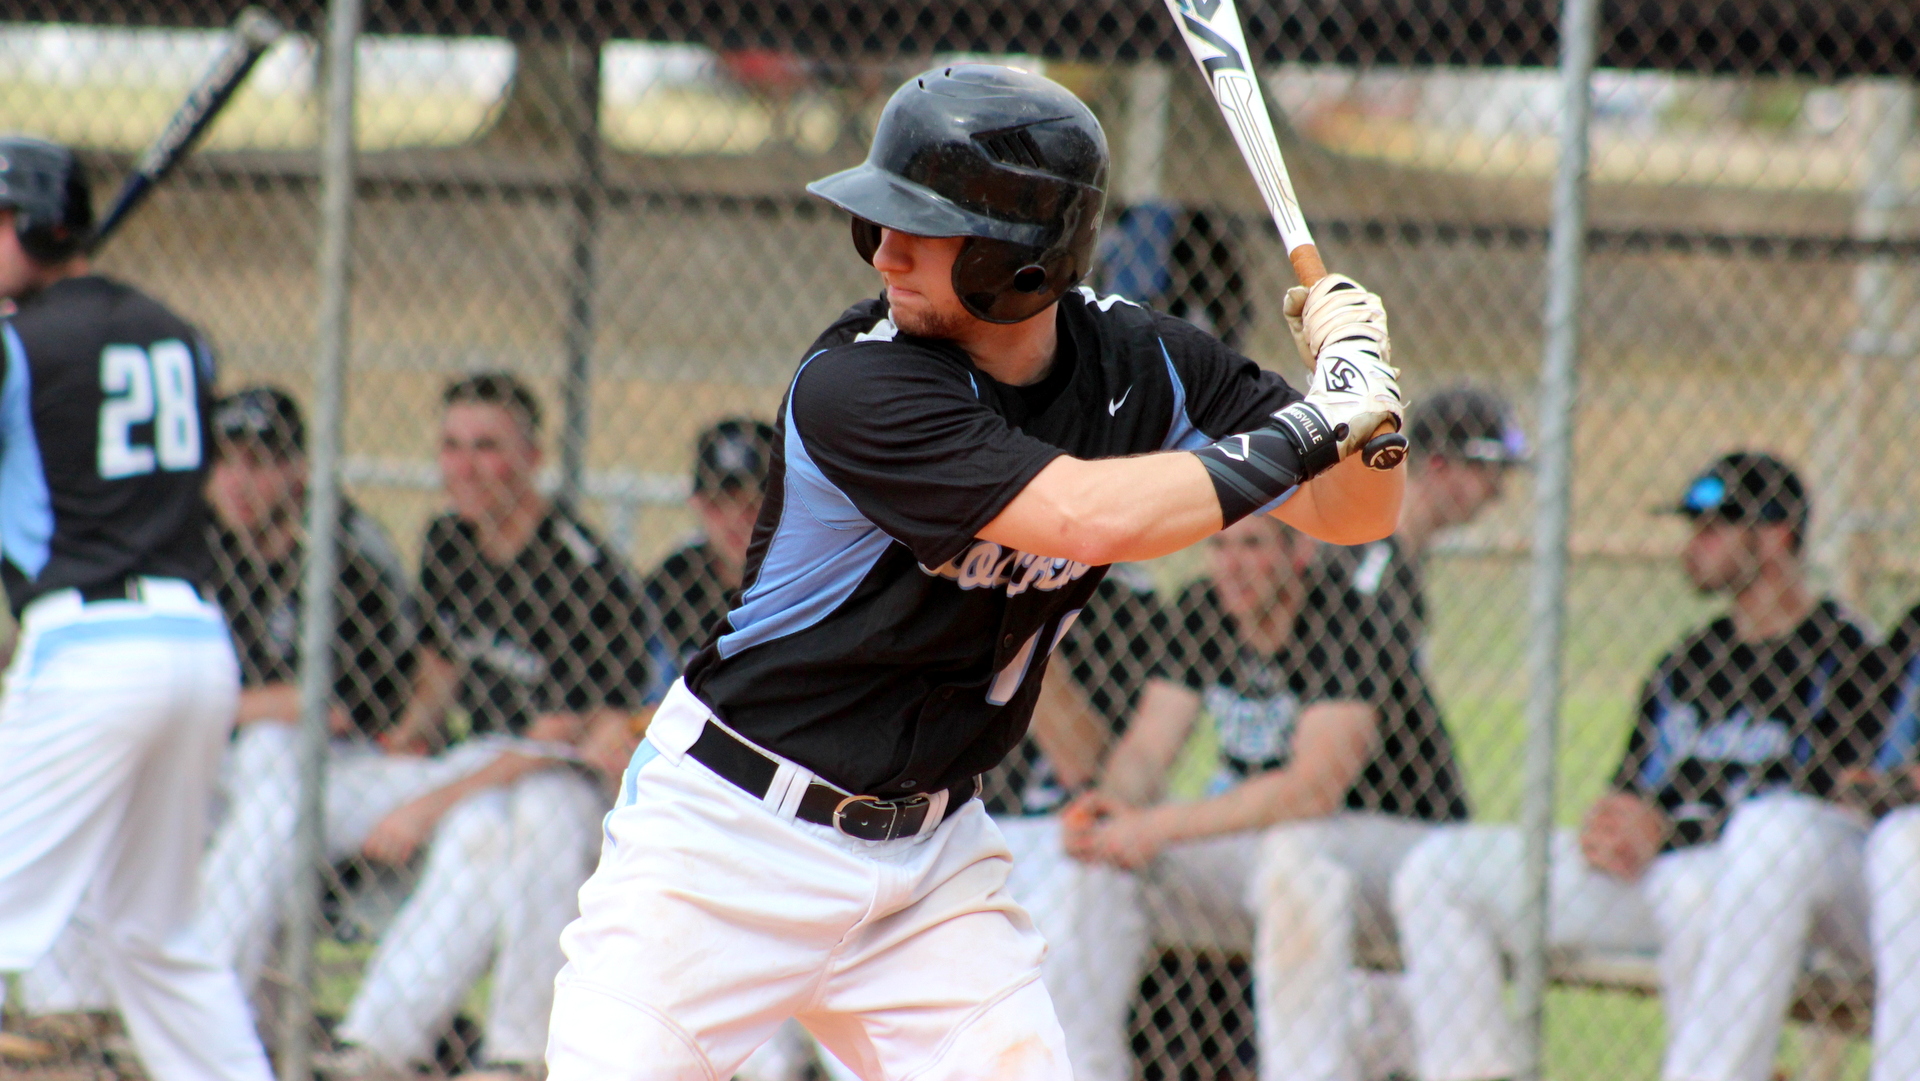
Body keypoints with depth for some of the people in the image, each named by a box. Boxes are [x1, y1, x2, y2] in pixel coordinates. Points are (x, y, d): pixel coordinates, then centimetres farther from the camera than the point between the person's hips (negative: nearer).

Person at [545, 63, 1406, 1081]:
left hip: (932, 849, 5)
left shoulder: (1137, 364, -4)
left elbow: (1355, 513, 0)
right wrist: (1313, 425, -26)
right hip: (731, 826, -5)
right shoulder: (855, 384, -24)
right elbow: (1092, 517, -33)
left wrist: (1369, 415, -21)